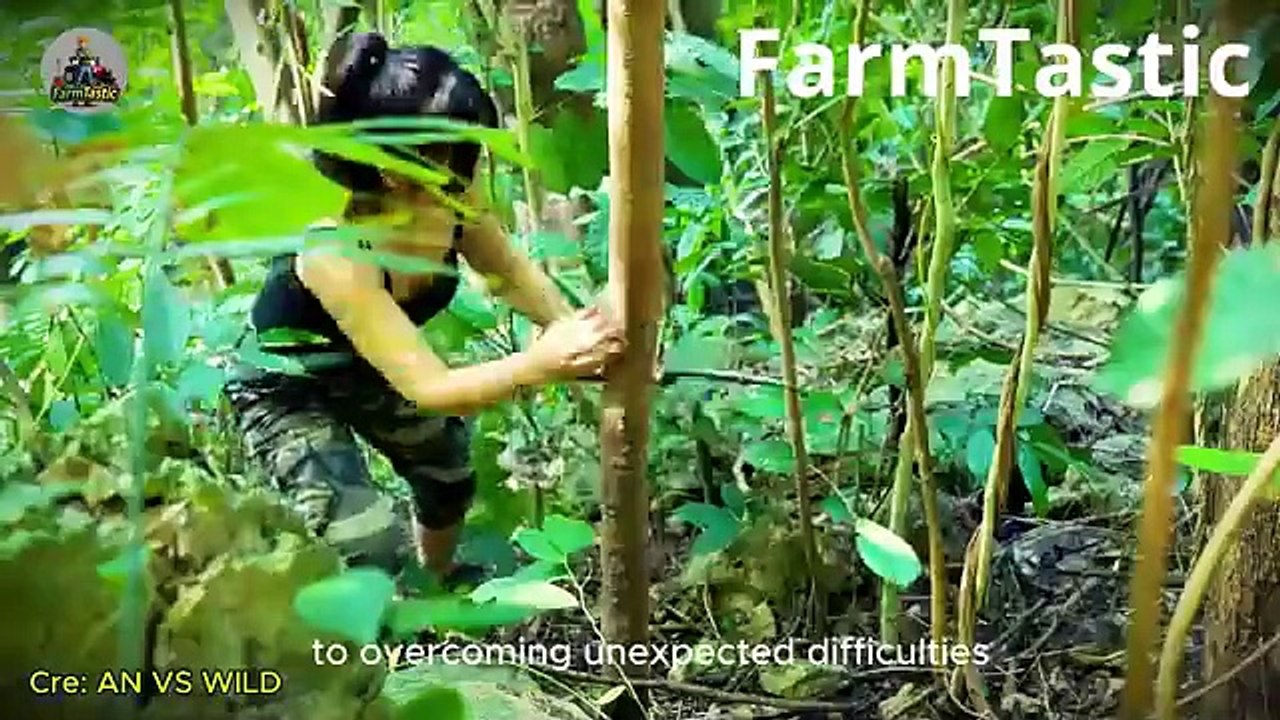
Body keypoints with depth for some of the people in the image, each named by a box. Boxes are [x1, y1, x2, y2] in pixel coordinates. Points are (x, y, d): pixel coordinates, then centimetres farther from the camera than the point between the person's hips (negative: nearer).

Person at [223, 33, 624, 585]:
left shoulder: (452, 197, -25)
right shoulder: (335, 251, -42)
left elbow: (508, 270, -7)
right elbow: (428, 389, -42)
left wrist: (572, 331, -25)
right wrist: (543, 362, -53)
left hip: (373, 369, 7)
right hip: (285, 388, -7)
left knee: (452, 478, 25)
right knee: (372, 548, -21)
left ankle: (440, 578, 57)